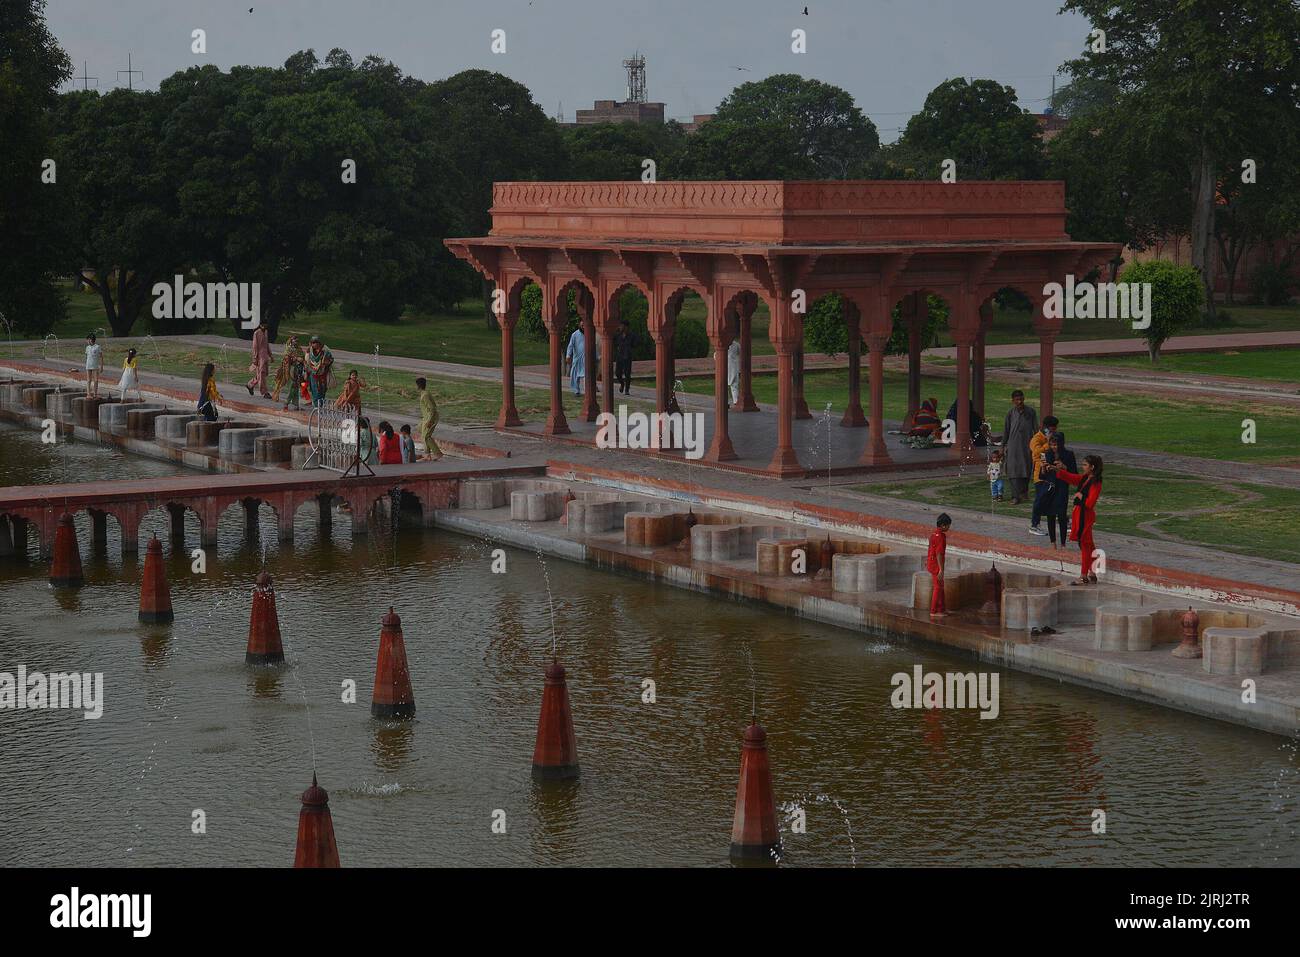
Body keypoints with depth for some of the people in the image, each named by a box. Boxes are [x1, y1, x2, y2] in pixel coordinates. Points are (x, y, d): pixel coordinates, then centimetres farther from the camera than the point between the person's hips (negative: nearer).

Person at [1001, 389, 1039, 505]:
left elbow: (1036, 429, 6)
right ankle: (1016, 496, -10)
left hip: (1027, 444, 1)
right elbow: (1005, 430, 8)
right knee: (1014, 470, -9)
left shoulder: (1031, 411, 0)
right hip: (1013, 445, -1)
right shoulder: (1010, 413, 2)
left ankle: (1024, 490, 32)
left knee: (1027, 469, 8)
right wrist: (1003, 446, 10)